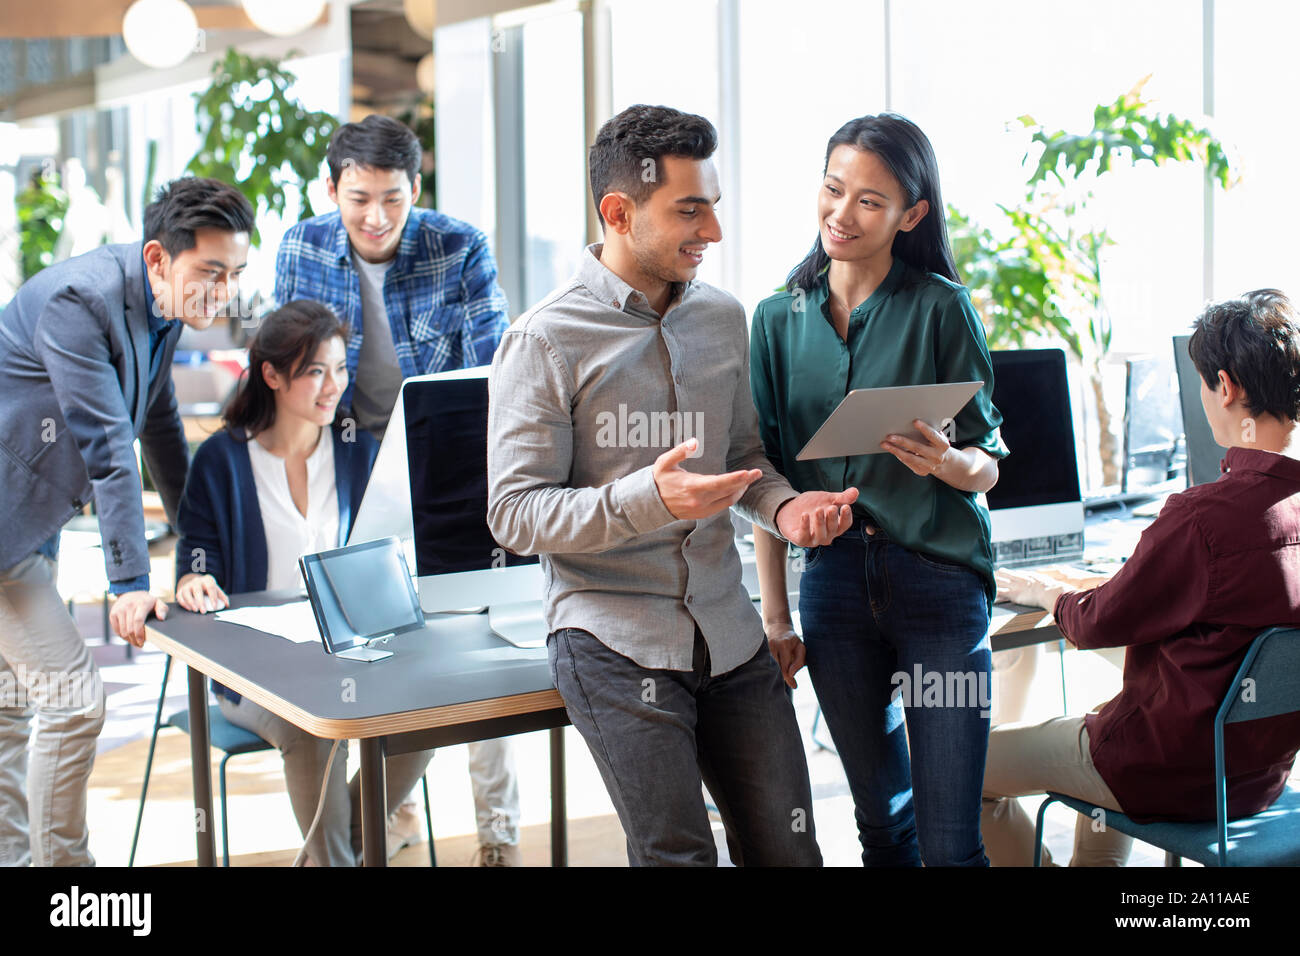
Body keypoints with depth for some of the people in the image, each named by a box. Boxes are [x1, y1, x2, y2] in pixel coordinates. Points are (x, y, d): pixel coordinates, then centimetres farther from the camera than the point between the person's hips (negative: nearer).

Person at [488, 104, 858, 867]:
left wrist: (784, 506, -4)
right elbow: (514, 512, -11)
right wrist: (646, 499, -26)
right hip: (616, 640, -5)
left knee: (788, 850, 6)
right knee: (678, 856, -7)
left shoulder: (725, 318, 10)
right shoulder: (546, 341, -8)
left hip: (729, 634, 5)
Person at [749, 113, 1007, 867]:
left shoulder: (940, 308, -2)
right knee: (881, 821, 13)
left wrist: (947, 461, -23)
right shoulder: (779, 319, 6)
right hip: (834, 582, 3)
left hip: (938, 579, -3)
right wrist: (775, 617, 6)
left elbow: (989, 466, 1)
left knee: (950, 842, -2)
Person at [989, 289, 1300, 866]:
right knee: (1104, 718, 38)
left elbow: (1101, 623, -14)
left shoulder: (1203, 517, -29)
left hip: (1173, 776, -8)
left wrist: (1046, 593, 8)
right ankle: (1091, 862, 48)